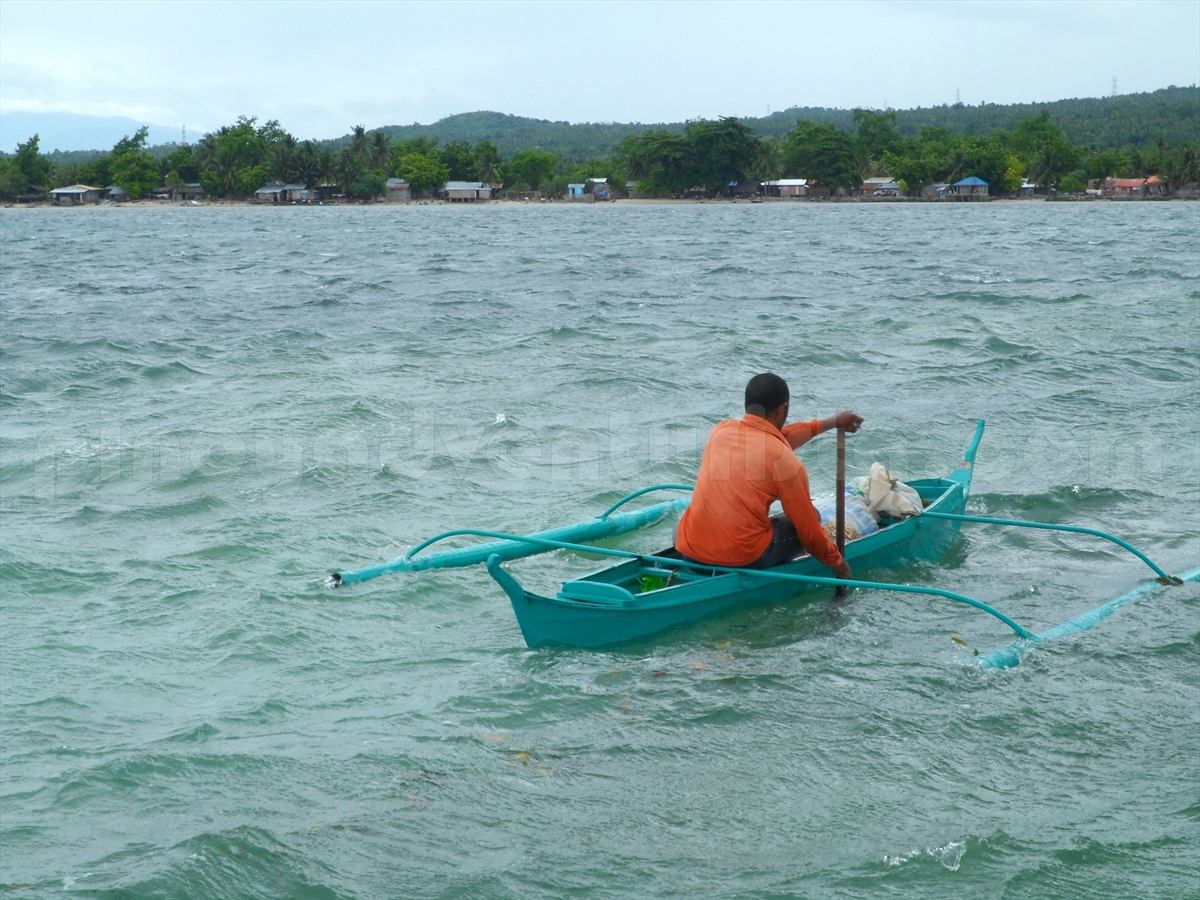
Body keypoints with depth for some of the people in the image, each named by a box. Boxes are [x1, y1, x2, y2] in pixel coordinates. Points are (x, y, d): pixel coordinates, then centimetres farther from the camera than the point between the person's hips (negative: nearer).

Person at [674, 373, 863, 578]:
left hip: (690, 551, 5)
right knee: (812, 517, 16)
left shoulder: (721, 430, 6)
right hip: (745, 557, -5)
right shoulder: (785, 461, -9)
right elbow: (807, 526, -1)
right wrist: (836, 562, 17)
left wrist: (830, 423, 34)